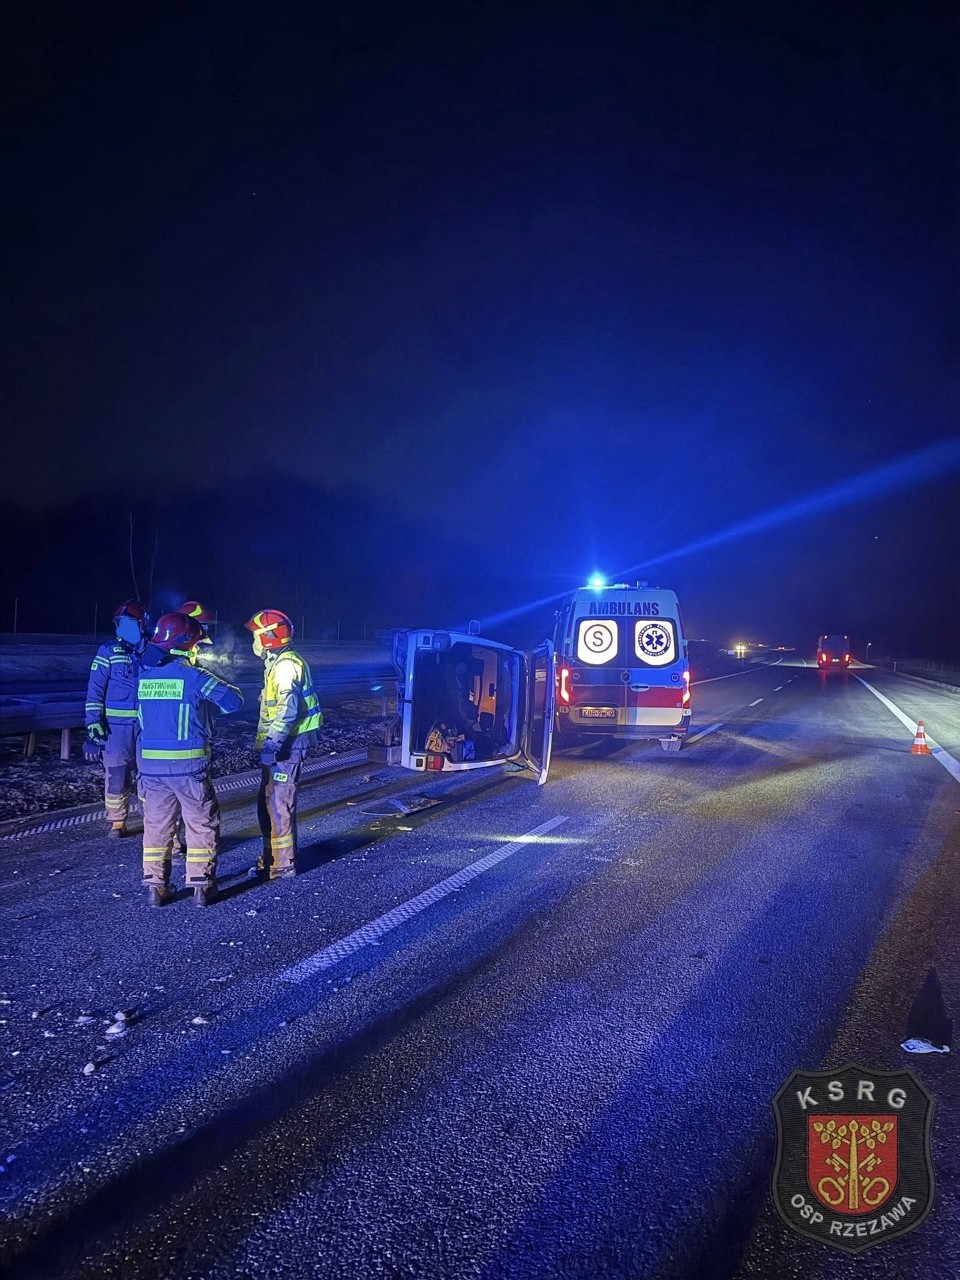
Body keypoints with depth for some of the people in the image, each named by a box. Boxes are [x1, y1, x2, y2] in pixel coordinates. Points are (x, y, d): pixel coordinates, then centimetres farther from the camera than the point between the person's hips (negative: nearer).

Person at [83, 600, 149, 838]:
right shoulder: (109, 652, -2)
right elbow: (95, 690, -3)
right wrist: (93, 724, -10)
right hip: (116, 725, -2)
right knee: (116, 775, 3)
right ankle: (116, 822, 20)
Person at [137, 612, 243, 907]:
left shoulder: (144, 675, 4)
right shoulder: (194, 676, -12)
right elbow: (233, 700, -9)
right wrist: (216, 684, 11)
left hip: (151, 763, 4)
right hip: (189, 764, -4)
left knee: (156, 824, 14)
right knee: (202, 824, 9)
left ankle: (155, 886, 16)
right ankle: (202, 885, 11)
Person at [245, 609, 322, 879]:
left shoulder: (286, 665, -16)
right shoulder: (276, 664, 17)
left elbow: (288, 710, -26)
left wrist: (271, 745, -31)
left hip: (285, 747, -10)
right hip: (278, 745, 10)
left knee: (278, 805, -5)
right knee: (267, 803, 15)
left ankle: (283, 864, 2)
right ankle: (271, 858, 24)